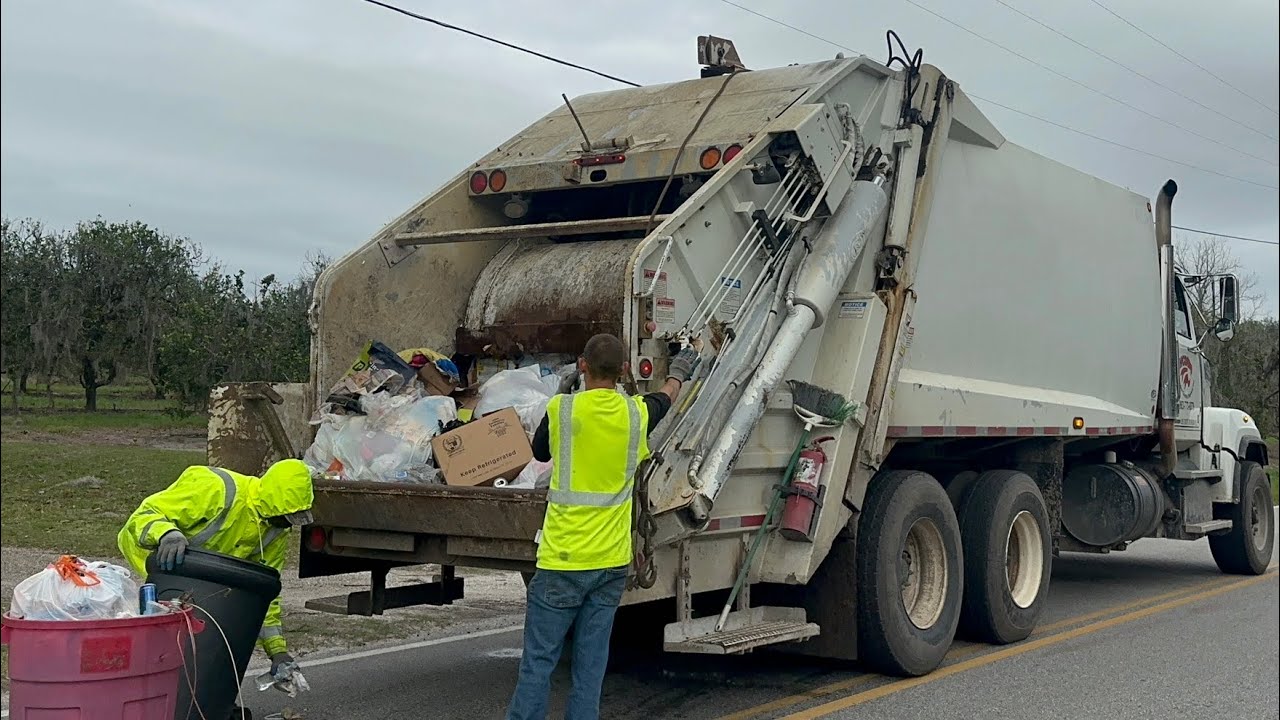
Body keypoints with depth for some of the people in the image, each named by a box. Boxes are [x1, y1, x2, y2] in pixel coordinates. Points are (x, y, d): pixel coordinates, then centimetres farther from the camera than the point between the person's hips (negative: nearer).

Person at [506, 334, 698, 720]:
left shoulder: (561, 409, -9)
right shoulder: (636, 413, 1)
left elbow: (539, 452, 12)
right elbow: (667, 396, 25)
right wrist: (678, 371, 47)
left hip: (562, 561, -4)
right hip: (612, 561, 4)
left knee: (538, 662, 1)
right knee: (591, 664, 10)